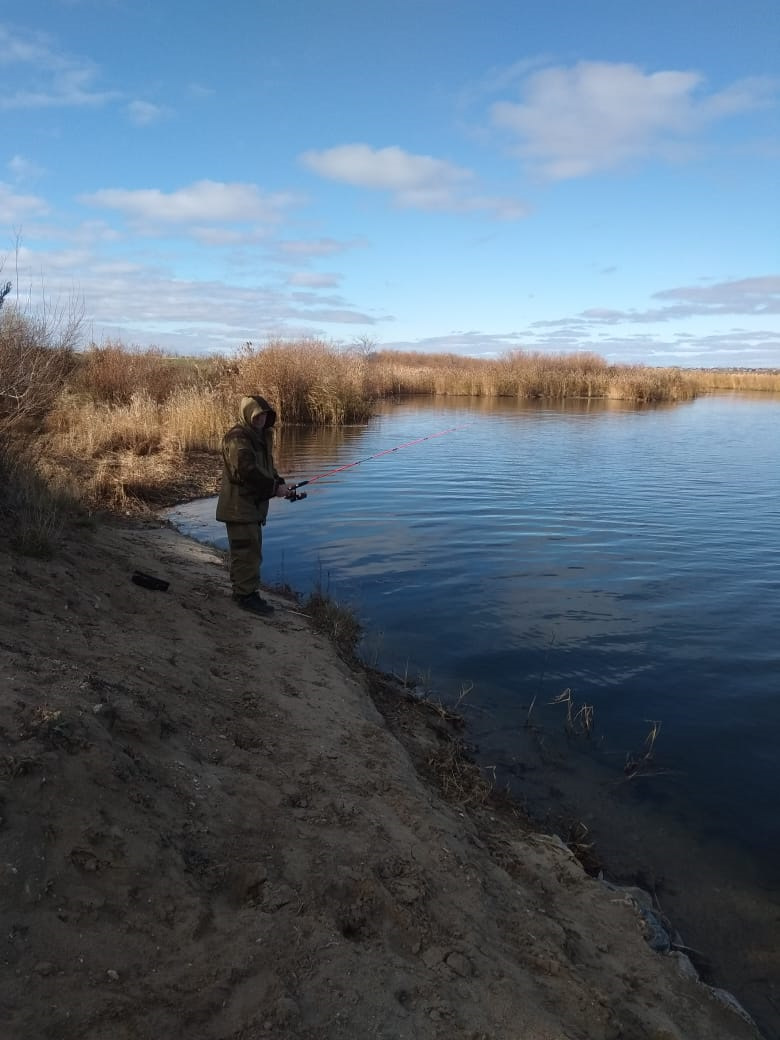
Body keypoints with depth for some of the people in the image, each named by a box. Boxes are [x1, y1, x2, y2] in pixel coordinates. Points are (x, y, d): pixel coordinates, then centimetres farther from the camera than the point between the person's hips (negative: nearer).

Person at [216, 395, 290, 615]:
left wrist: (280, 483, 1)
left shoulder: (261, 436, 15)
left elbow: (267, 467, 20)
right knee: (247, 549, -8)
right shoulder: (237, 438, -17)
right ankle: (247, 595, -1)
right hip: (239, 505, -10)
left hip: (254, 504, 10)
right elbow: (248, 470, -26)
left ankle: (242, 590, 27)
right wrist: (274, 488, -21)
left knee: (250, 549, 16)